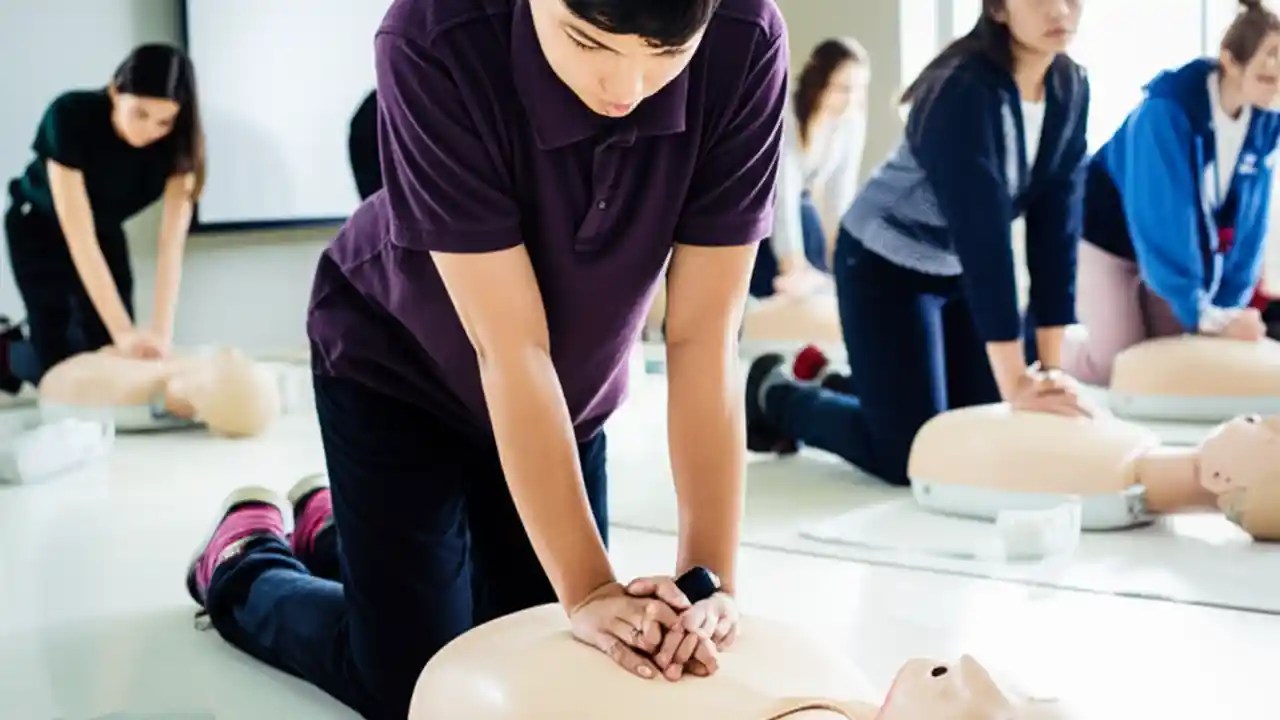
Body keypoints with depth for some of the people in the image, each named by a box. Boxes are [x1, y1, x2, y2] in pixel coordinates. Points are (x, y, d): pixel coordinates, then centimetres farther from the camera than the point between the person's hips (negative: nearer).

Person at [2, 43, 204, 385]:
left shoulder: (177, 140, -27)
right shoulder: (70, 117, -36)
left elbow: (171, 242, -31)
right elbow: (79, 238, -38)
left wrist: (161, 330, -44)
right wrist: (123, 330, -45)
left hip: (106, 232, 3)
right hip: (40, 230, -3)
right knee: (60, 356, -9)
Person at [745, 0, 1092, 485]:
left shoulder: (1070, 88, -10)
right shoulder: (966, 89, -31)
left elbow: (1057, 223, -10)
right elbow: (981, 228, -36)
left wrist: (1051, 365, -13)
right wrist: (1015, 383, -38)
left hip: (958, 270, 8)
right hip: (886, 265, -7)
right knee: (911, 457, -7)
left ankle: (844, 388, 32)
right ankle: (774, 394, 16)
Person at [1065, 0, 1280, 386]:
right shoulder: (1167, 111, -32)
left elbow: (1247, 218, -6)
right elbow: (1163, 218, -33)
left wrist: (1229, 307, -11)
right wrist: (1206, 314, -32)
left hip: (1173, 249, 7)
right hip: (1109, 236, -6)